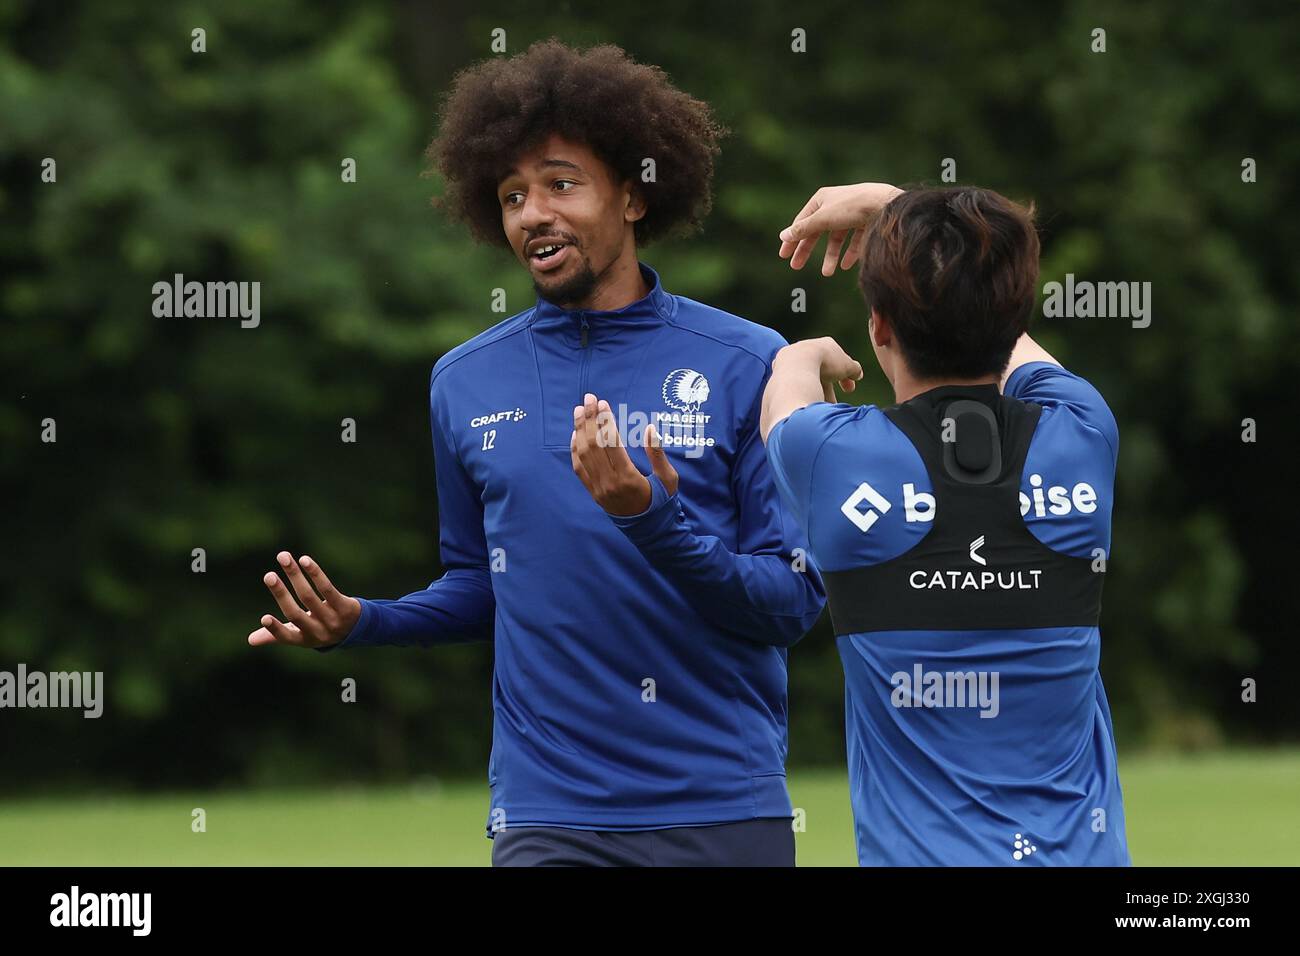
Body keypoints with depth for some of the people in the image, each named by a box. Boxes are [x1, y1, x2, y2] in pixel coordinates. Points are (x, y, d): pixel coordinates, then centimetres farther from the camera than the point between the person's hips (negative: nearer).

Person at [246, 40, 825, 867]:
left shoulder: (746, 364, -3)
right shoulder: (466, 385, 8)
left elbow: (794, 602, -6)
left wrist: (656, 523, -20)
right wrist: (361, 624, 2)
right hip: (548, 819, 2)